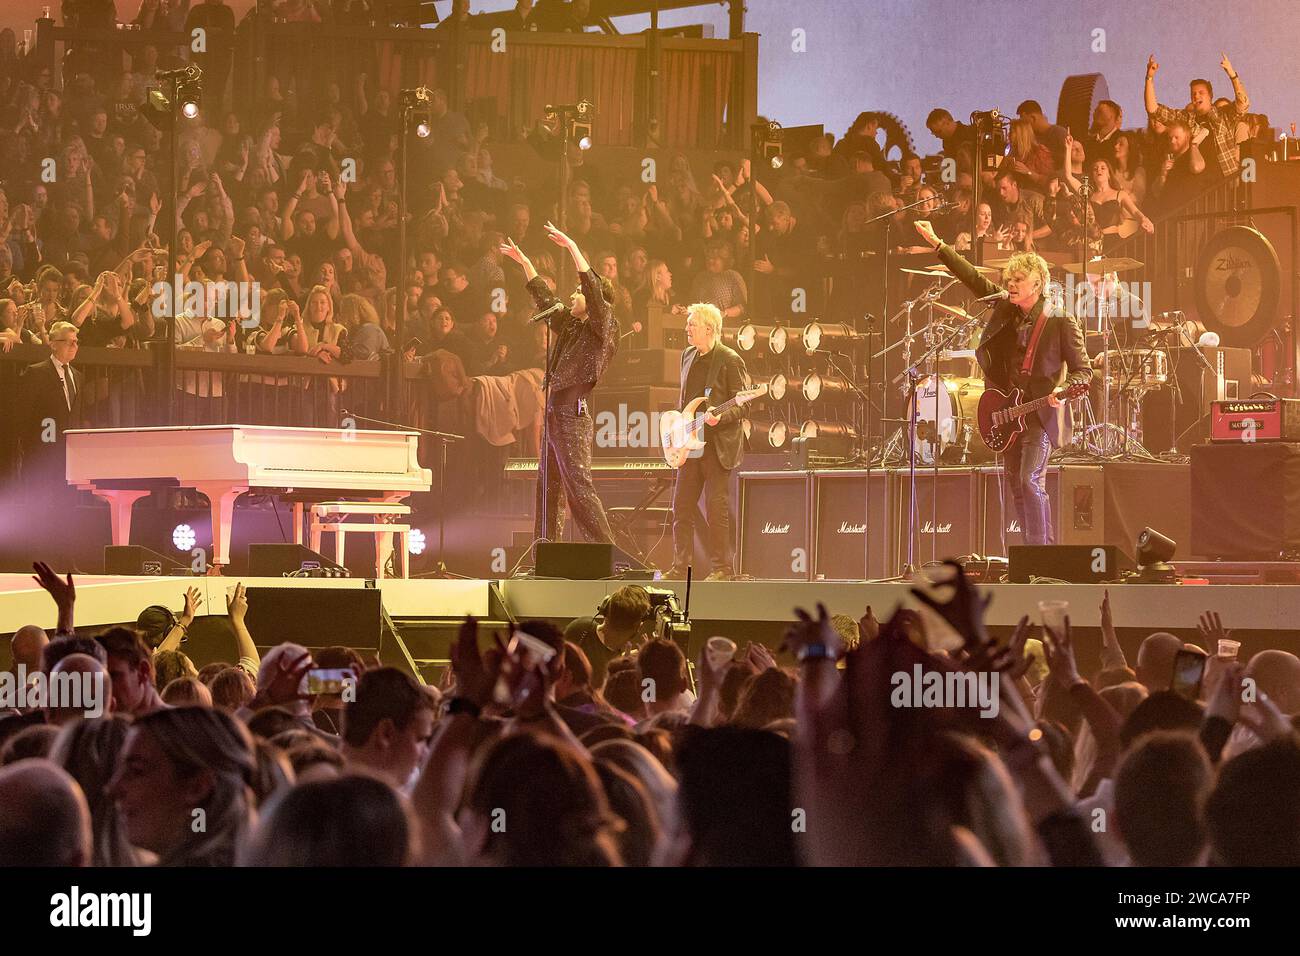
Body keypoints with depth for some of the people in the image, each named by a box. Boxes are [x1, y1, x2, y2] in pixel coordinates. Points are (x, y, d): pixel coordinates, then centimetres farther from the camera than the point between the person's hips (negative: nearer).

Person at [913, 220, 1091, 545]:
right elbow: (974, 279, 9)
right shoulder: (1006, 308, 7)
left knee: (1030, 481, -19)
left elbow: (1083, 370, -7)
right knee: (1018, 487, 9)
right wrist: (937, 244, 5)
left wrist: (1063, 390, -27)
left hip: (1040, 415, -7)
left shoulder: (1060, 321, -10)